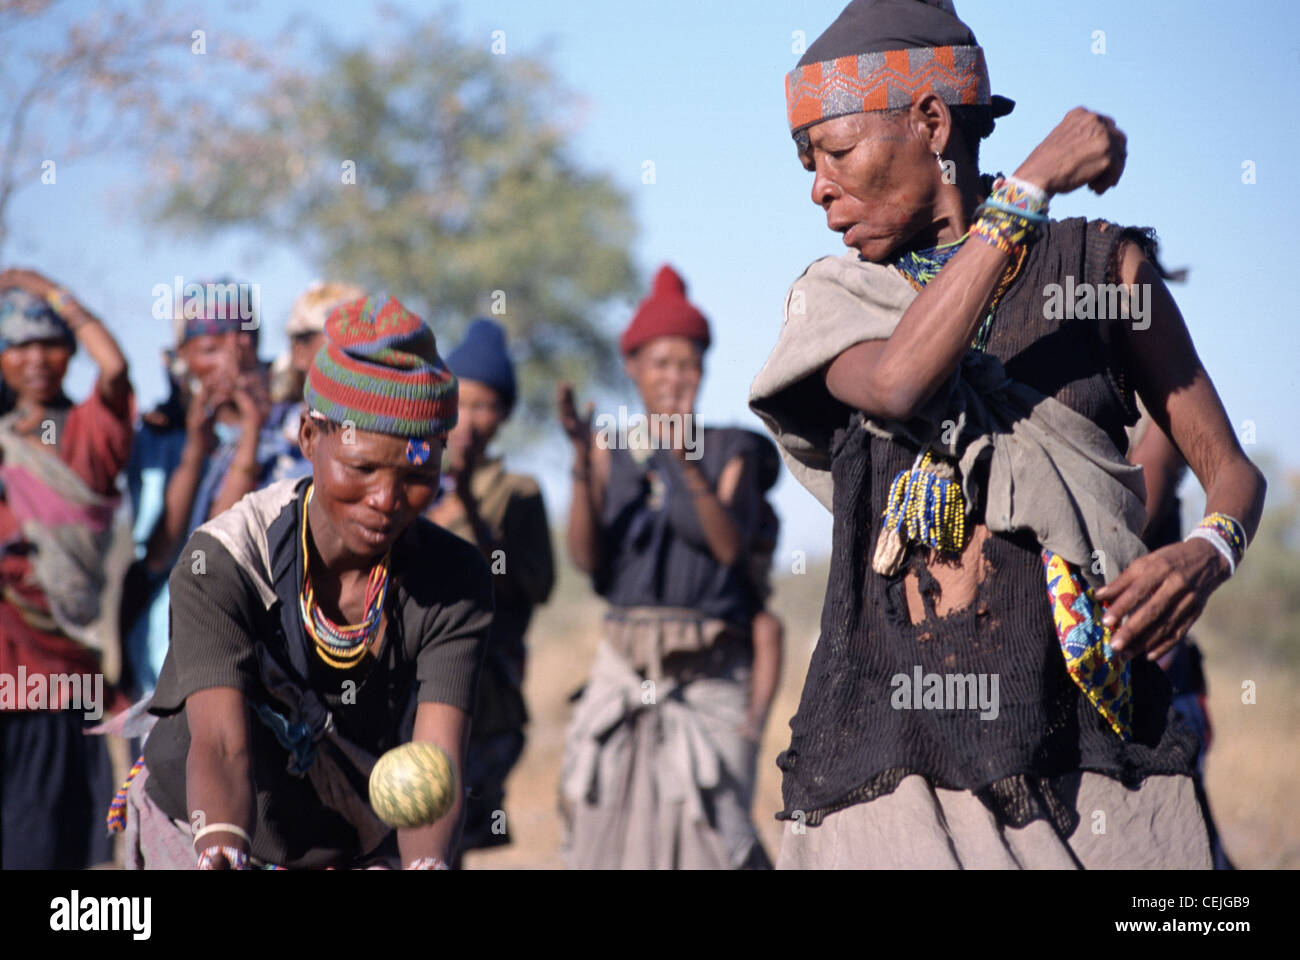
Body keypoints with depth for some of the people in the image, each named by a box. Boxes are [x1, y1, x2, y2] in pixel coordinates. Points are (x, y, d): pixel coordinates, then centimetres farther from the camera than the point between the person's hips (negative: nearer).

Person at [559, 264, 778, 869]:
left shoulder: (732, 451, 5)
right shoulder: (610, 451, 10)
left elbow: (732, 546, -8)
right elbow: (586, 556, -1)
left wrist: (690, 467, -22)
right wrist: (581, 462, -14)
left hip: (708, 676, -2)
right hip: (624, 668, 2)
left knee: (708, 833, -10)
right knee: (605, 829, 0)